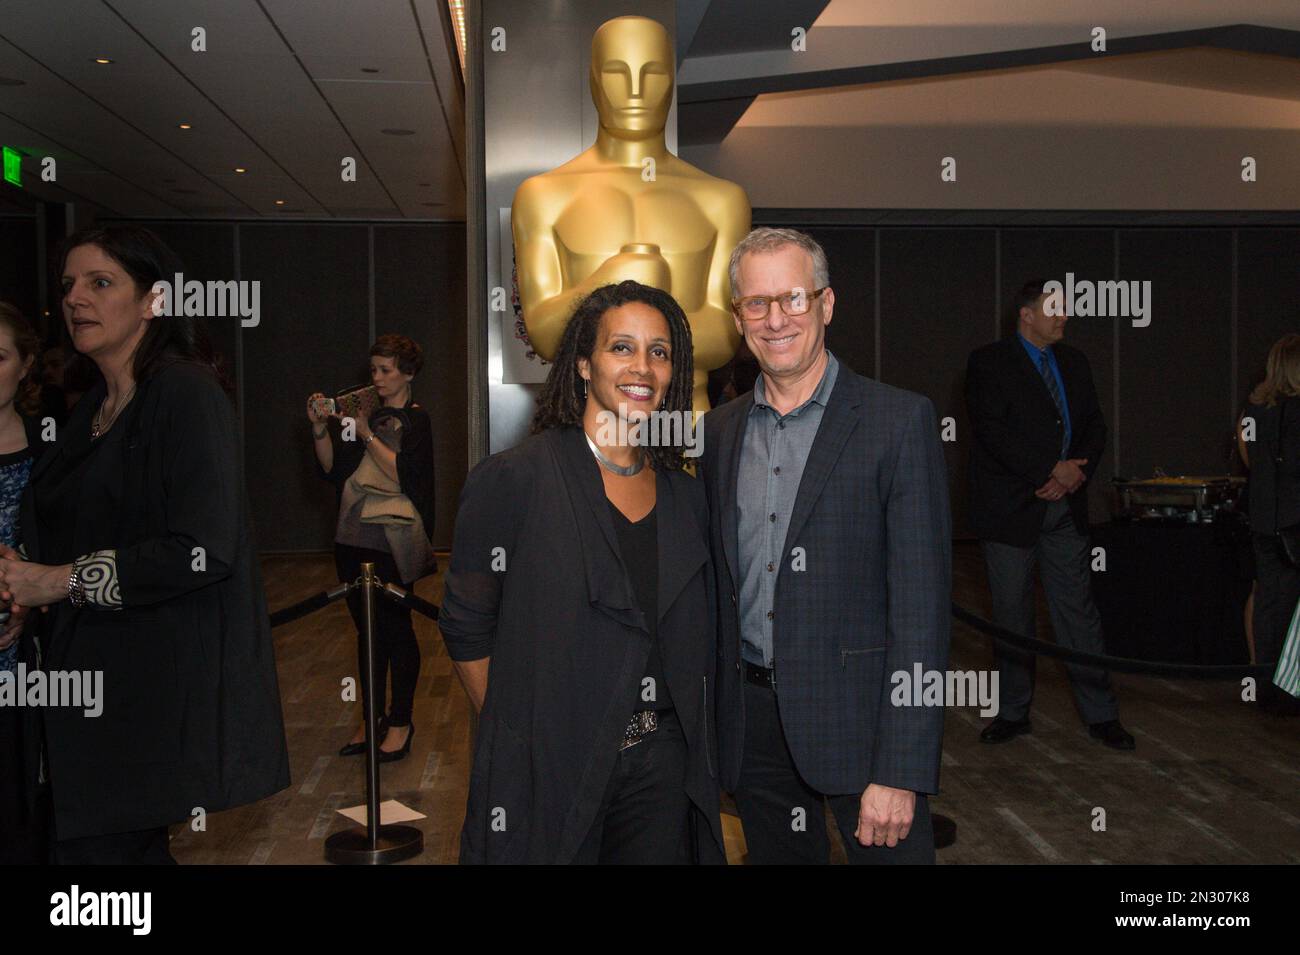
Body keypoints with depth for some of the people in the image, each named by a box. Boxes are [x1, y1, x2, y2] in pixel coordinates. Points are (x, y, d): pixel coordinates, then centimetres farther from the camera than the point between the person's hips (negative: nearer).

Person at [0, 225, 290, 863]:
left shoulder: (186, 393, -11)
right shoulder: (91, 408, 14)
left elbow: (204, 551, -20)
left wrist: (62, 580, -14)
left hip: (160, 688, -8)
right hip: (88, 677, 8)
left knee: (97, 847, -4)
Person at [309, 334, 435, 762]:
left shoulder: (415, 420, -3)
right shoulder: (365, 412, 13)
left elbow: (403, 474, -15)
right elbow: (332, 467, 10)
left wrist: (368, 436, -15)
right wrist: (320, 429, -3)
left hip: (392, 542, -6)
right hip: (353, 537, 6)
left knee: (395, 629, 1)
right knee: (367, 630, 12)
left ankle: (401, 722, 12)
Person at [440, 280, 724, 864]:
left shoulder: (686, 498, 6)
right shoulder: (513, 481, -10)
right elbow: (467, 630, -5)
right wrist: (517, 738, -3)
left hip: (664, 768, 4)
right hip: (547, 772, -4)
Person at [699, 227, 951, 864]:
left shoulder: (899, 421, -8)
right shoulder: (720, 430, 8)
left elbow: (920, 602, -12)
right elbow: (719, 585, 12)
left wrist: (899, 771, -17)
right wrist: (715, 722, 6)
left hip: (858, 718, -4)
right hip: (752, 727, 5)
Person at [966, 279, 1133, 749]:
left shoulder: (1074, 362, 13)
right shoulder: (989, 362, -5)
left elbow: (1095, 424, 11)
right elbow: (992, 432, -15)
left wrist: (1077, 472, -8)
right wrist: (1051, 470, -18)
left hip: (1065, 504, 4)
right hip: (1011, 507, -4)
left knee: (1079, 609, 5)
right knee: (1012, 613, 6)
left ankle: (1101, 714, 13)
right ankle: (1013, 713, 18)